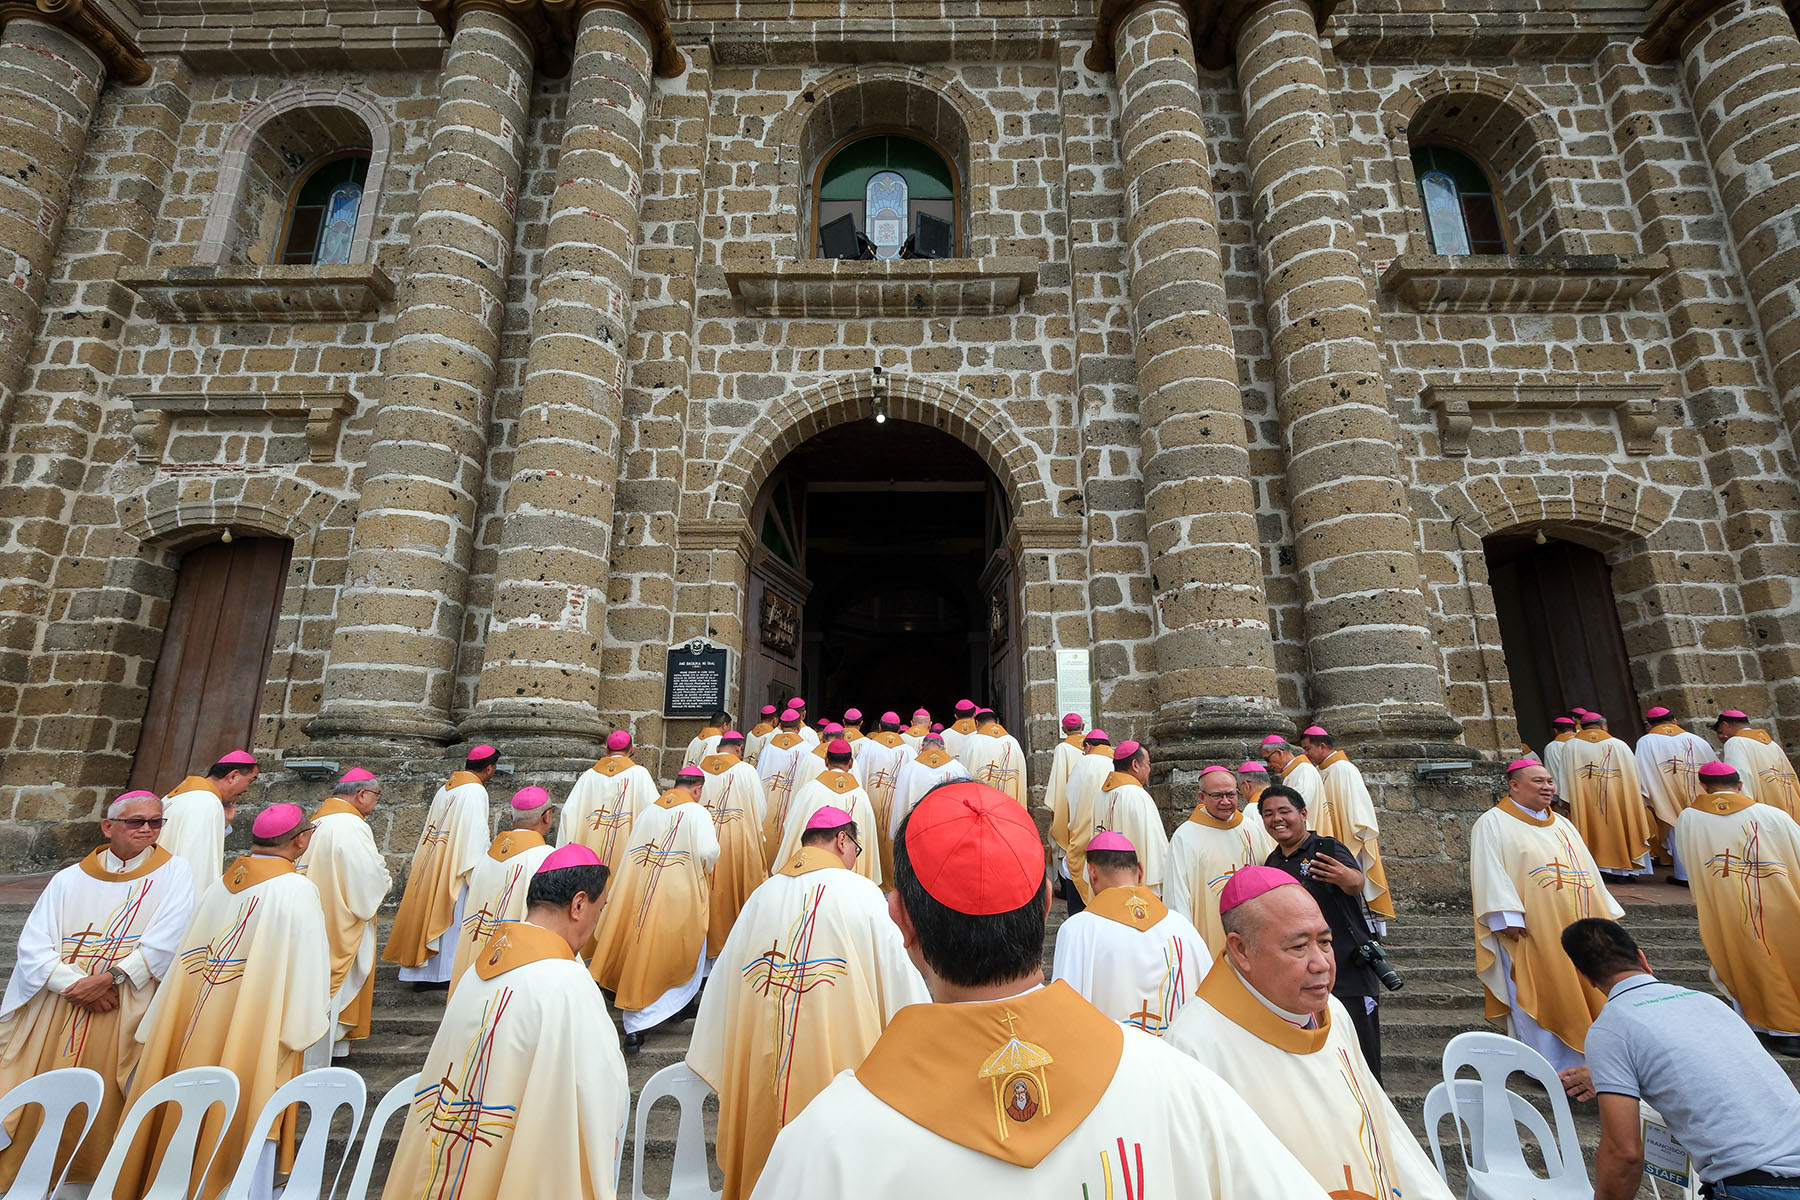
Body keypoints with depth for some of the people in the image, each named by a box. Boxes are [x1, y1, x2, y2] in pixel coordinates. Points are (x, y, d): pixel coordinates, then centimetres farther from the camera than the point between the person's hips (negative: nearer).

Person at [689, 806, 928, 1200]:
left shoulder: (762, 895, -1)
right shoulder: (862, 894, -12)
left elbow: (725, 982, 6)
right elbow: (899, 977, -8)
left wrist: (712, 1062, 19)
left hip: (761, 1065, 4)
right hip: (840, 1061, -4)